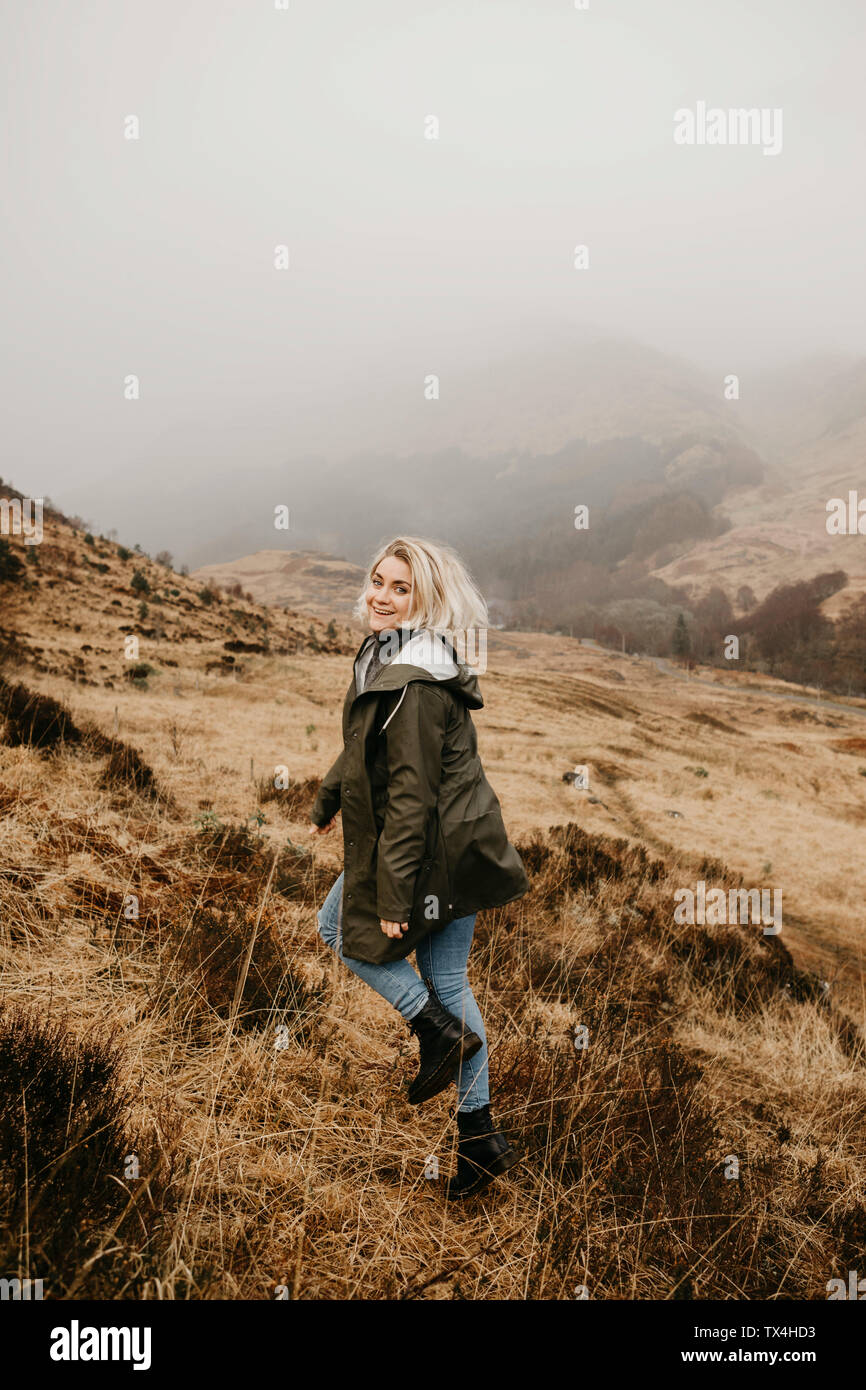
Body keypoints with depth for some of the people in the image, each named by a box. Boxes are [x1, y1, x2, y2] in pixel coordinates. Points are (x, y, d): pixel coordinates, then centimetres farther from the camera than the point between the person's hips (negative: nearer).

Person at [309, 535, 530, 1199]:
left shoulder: (414, 684, -25)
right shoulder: (386, 652, 6)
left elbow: (410, 794, -25)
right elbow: (366, 746, 22)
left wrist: (394, 897, -22)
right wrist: (330, 798, 33)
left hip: (430, 848, -10)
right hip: (456, 841, 10)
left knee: (342, 927, 13)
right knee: (446, 979, 16)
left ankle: (440, 1029, 13)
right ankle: (481, 1137, 26)